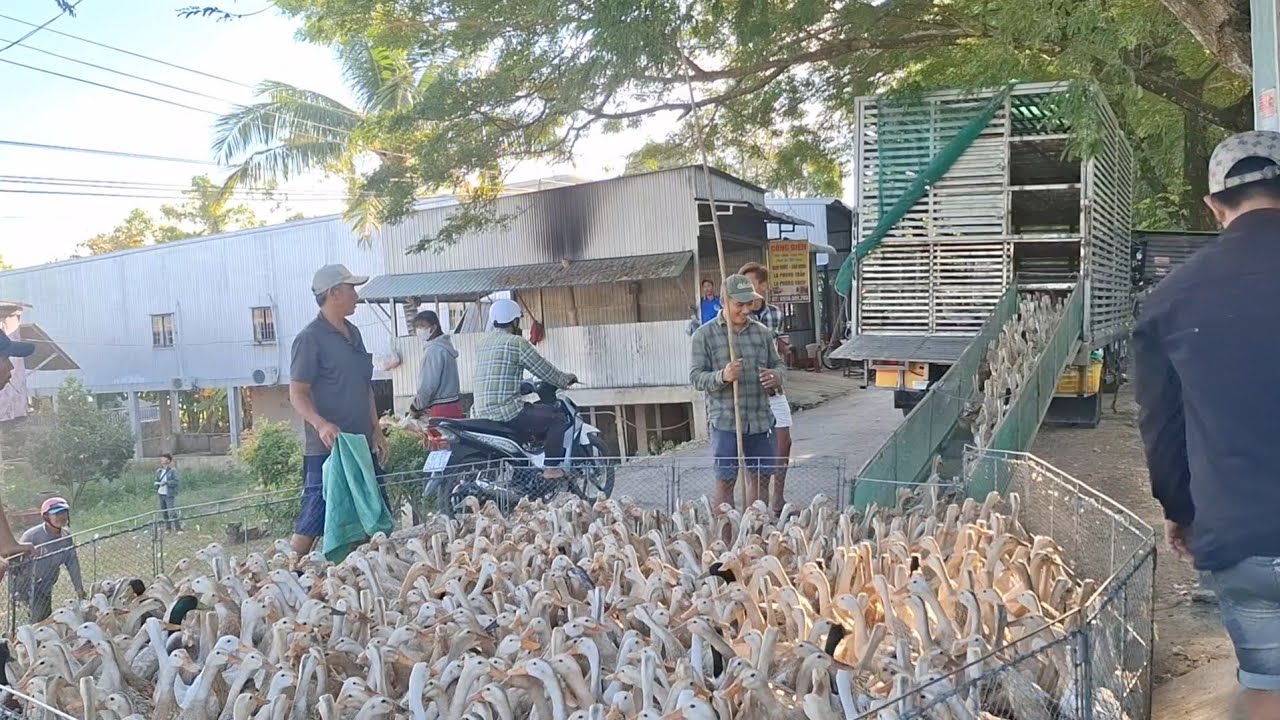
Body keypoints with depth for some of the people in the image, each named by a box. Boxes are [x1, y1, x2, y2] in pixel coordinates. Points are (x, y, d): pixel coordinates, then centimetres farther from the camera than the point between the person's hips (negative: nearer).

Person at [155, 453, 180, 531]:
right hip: (161, 494, 7)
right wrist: (156, 490, 4)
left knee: (171, 512, -11)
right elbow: (156, 480, 19)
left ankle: (176, 527, -5)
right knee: (163, 511, 12)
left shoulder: (173, 470, -9)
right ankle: (167, 527, 23)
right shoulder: (159, 471, 9)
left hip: (170, 495, -7)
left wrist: (166, 482, -23)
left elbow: (175, 481, -11)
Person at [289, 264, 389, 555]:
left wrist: (376, 430, 17)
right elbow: (297, 393, -14)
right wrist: (321, 424, -30)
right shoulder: (310, 338, -10)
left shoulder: (353, 333, 15)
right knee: (313, 520, -4)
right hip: (327, 446, -8)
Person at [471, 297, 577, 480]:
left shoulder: (483, 344, 16)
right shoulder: (516, 342, -8)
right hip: (507, 413, -8)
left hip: (481, 414, 8)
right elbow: (544, 369, -3)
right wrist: (565, 379, 14)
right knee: (558, 417, 4)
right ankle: (551, 467, -2)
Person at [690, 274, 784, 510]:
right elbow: (696, 377, -5)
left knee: (758, 476, 12)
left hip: (761, 419, 4)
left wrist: (776, 376, -7)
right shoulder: (705, 335, -3)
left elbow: (777, 364, 18)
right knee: (725, 480, 3)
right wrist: (722, 377, -25)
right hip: (725, 421, -4)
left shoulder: (763, 332, 9)